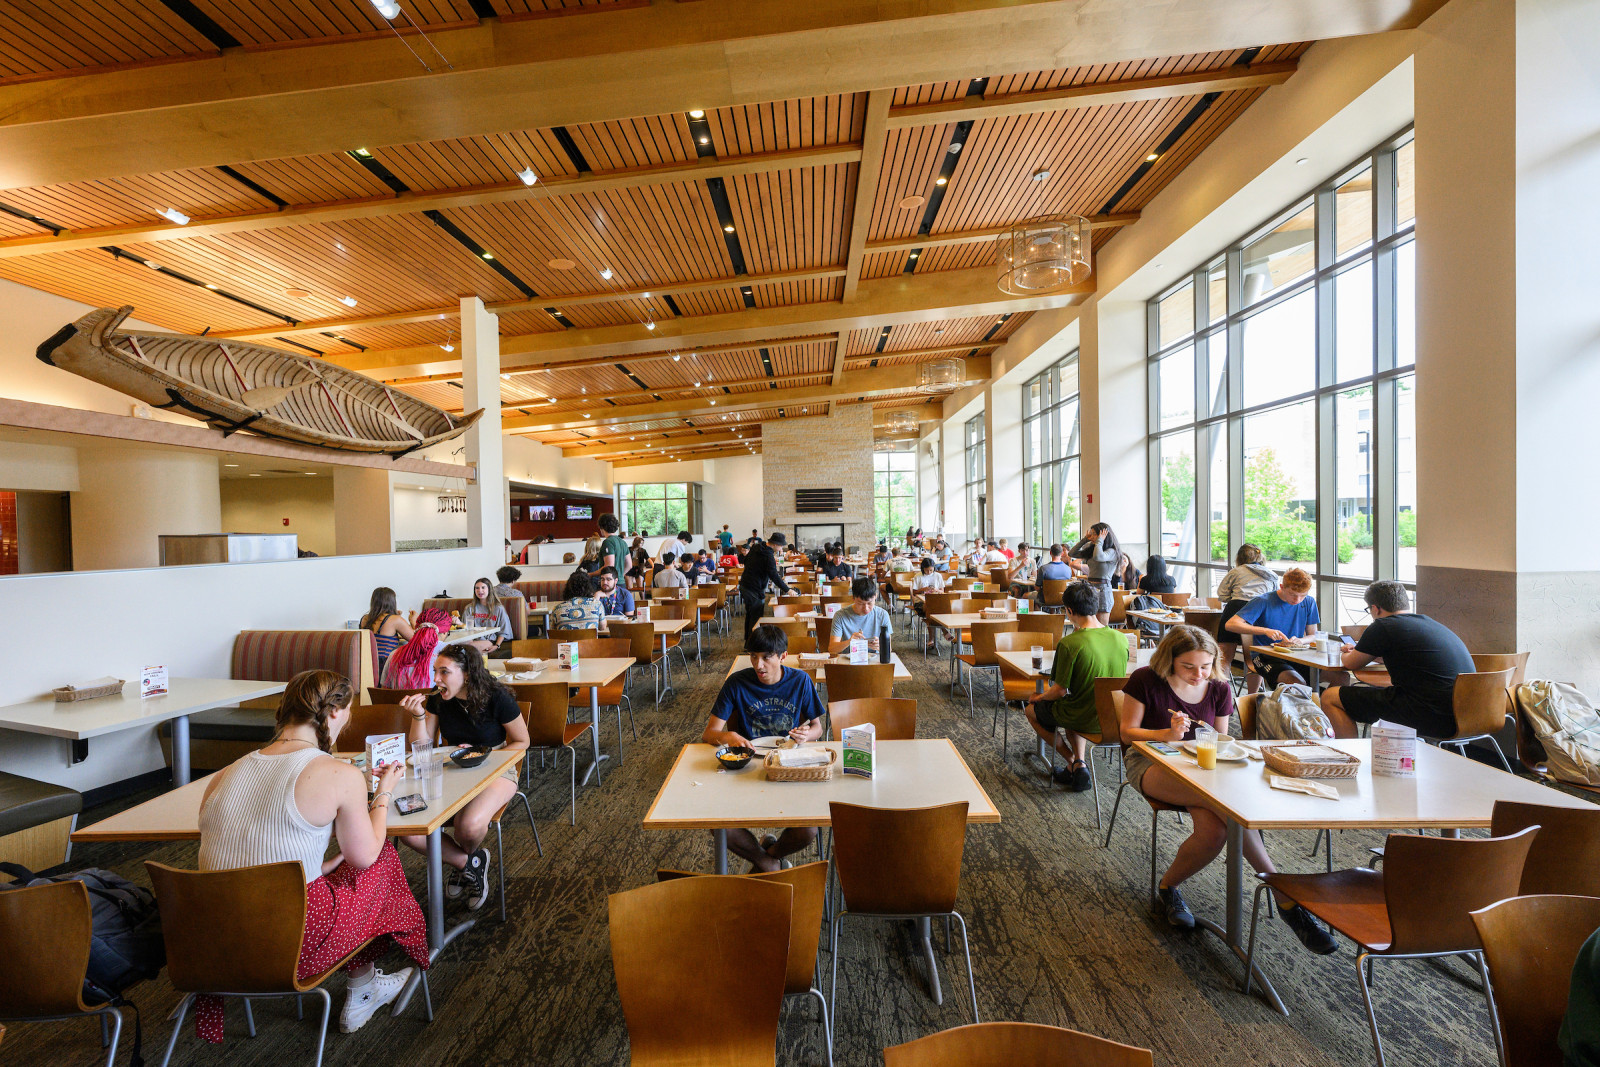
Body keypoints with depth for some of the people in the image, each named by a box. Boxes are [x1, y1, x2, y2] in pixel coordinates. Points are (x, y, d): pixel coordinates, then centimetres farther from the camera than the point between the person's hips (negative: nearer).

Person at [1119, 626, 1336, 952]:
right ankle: (1286, 898, -20)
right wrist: (1168, 735, -23)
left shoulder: (1219, 690, 5)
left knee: (1215, 831, -31)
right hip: (1149, 762, -4)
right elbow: (1128, 732, -6)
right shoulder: (1145, 681, -9)